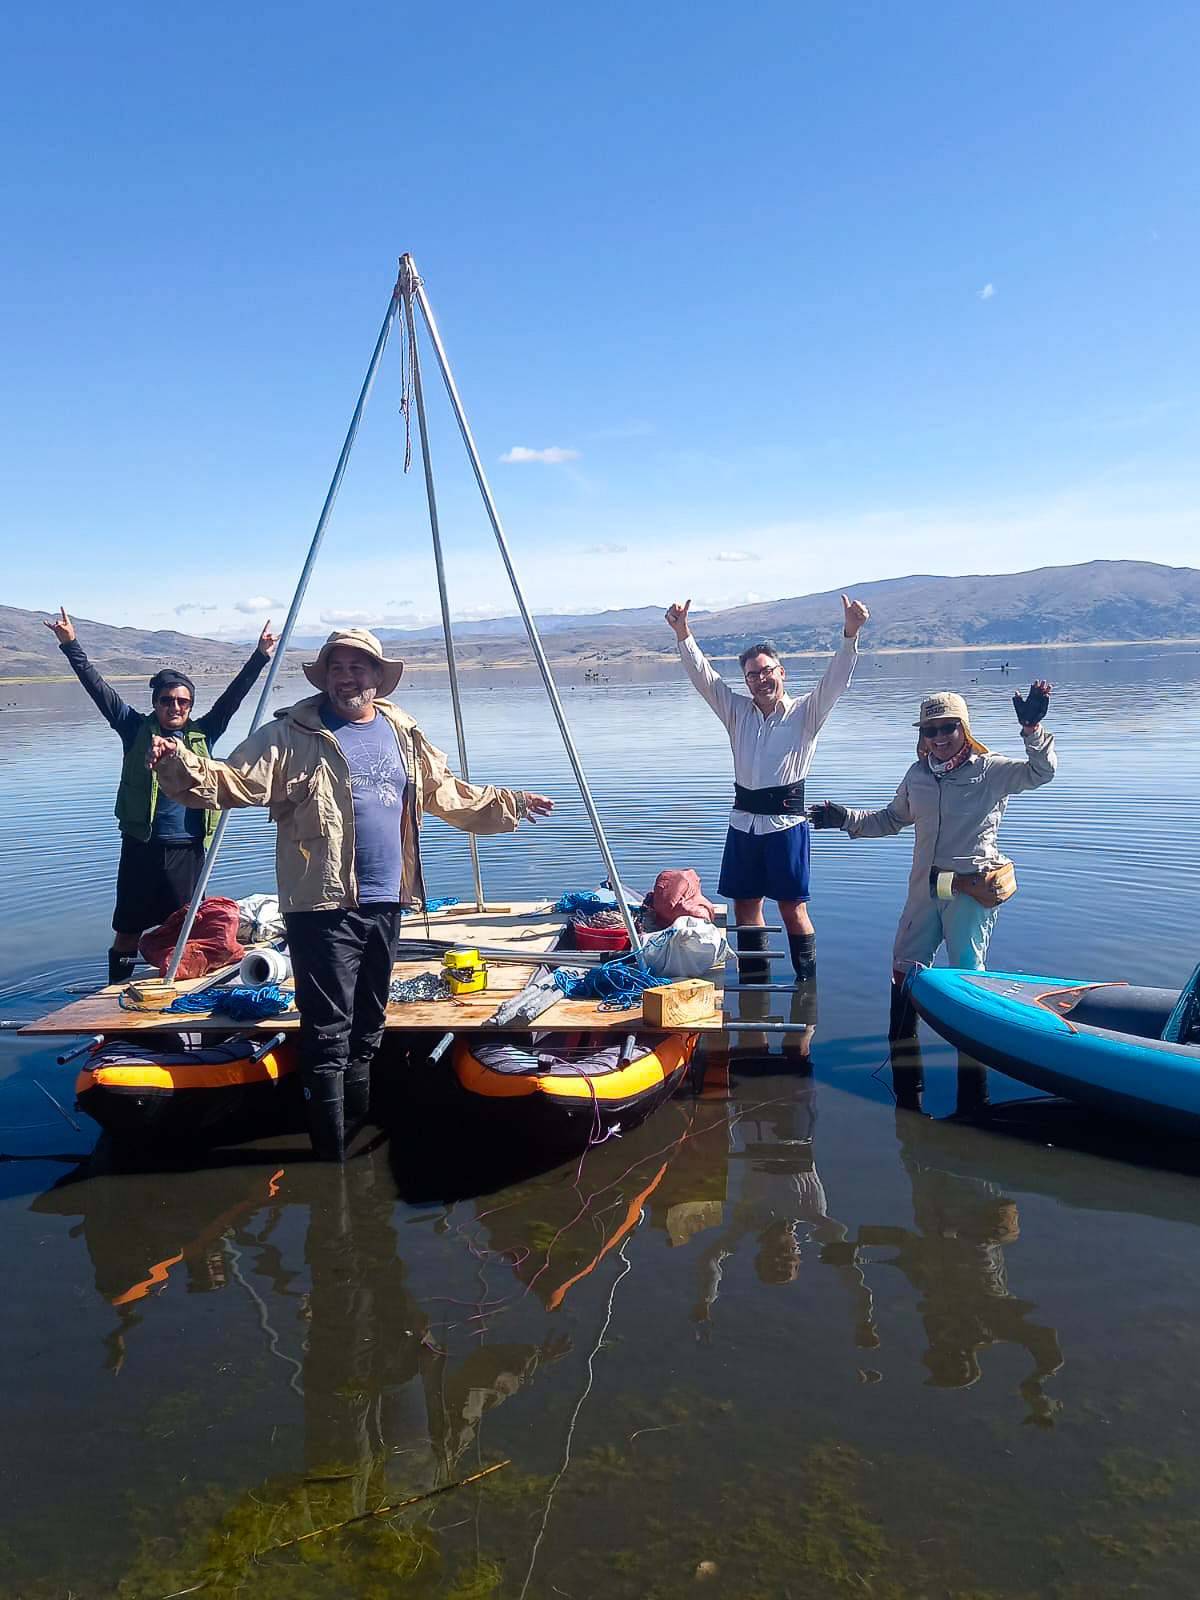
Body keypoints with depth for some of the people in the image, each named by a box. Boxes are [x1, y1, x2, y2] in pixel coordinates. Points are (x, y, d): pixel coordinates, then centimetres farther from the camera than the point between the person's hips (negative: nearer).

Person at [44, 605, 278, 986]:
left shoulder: (203, 734, 8)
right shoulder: (137, 729, 5)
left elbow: (233, 696, 5)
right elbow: (99, 689, 0)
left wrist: (260, 656, -1)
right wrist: (71, 646, -6)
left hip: (188, 848, 1)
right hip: (141, 846, -1)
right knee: (128, 931, 5)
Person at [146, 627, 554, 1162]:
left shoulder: (404, 735, 13)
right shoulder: (291, 735, -4)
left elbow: (450, 795, 25)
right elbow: (232, 780, -13)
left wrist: (510, 805, 28)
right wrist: (180, 765, -31)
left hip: (385, 903, 6)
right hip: (323, 906, -6)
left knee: (367, 1027, 16)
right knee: (328, 1034, -4)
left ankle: (360, 1137, 31)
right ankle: (332, 1156, 7)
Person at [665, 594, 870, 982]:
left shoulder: (806, 712, 1)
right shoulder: (737, 711, 12)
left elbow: (835, 679, -13)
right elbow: (703, 676, 4)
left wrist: (850, 633, -27)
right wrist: (682, 634, -9)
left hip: (785, 823, -4)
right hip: (743, 822, 5)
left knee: (793, 909, -2)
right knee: (745, 907, 9)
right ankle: (753, 989, 21)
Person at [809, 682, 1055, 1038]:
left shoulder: (990, 770, -7)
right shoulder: (917, 775, 9)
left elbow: (1040, 771, -20)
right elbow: (891, 819, 21)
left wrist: (1032, 728, -33)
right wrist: (846, 819, 13)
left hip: (972, 890, -6)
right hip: (925, 887, 6)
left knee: (967, 971, 3)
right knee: (905, 965, 13)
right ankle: (900, 1040, 30)